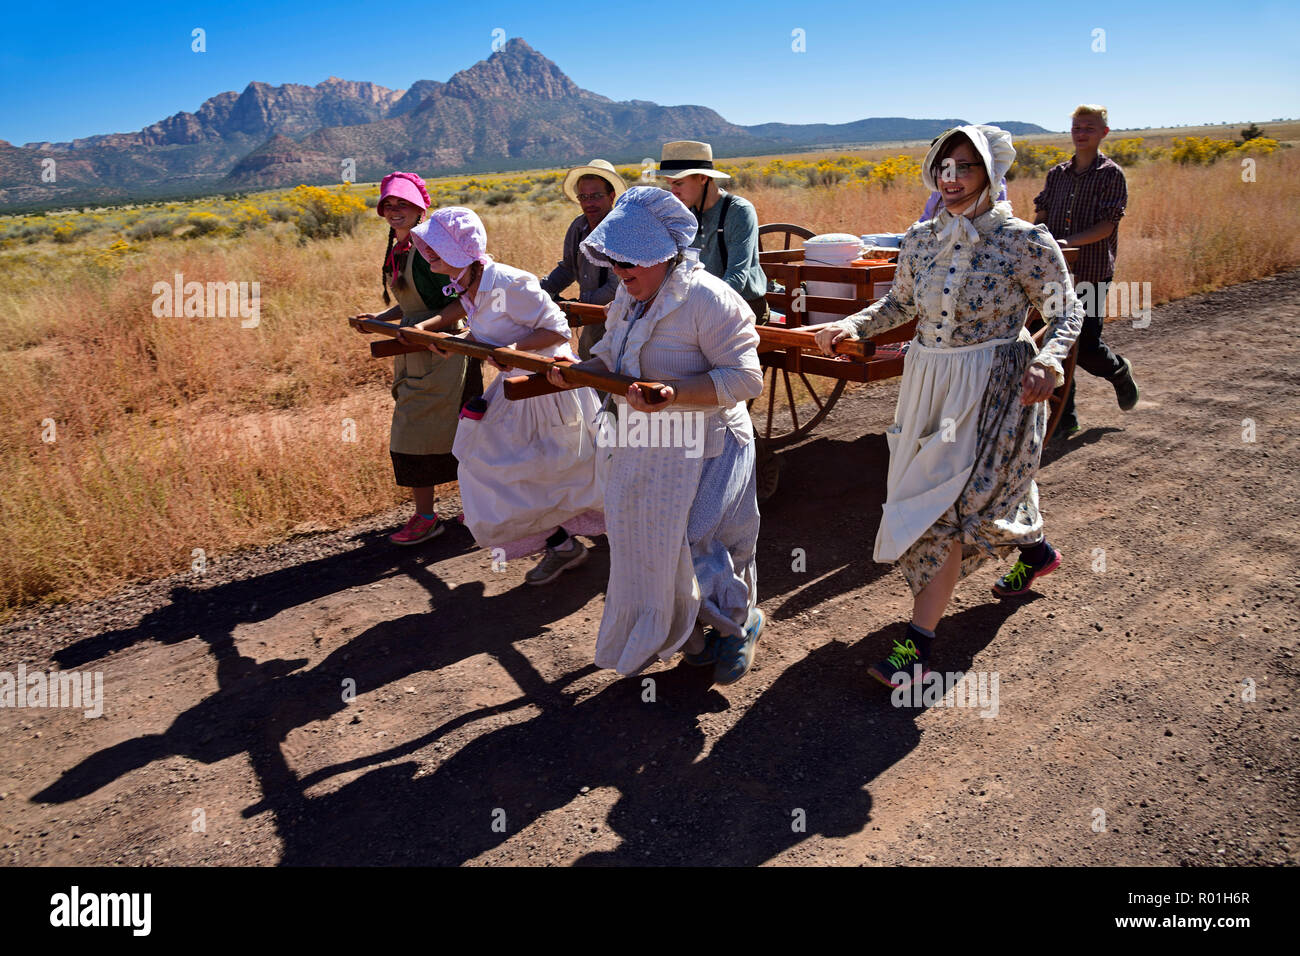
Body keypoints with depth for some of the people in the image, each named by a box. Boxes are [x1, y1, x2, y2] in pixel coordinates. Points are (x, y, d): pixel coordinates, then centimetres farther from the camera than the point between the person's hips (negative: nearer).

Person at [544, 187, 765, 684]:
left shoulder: (707, 298, -18)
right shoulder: (629, 299, 8)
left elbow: (744, 377, -23)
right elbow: (611, 360, 19)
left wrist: (673, 393, -35)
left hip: (703, 451, -8)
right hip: (644, 452, 8)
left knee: (695, 550, -5)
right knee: (652, 548, 16)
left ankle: (740, 622, 27)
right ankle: (693, 637, 39)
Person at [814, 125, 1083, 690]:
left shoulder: (1024, 241, -11)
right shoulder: (920, 239, 3)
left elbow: (1067, 312, -5)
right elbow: (901, 303, 16)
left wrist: (1048, 358, -25)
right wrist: (853, 325, -2)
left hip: (994, 389, -6)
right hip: (928, 381, 6)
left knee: (950, 506, -11)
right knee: (978, 491, 20)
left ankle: (917, 644, -4)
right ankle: (1035, 549, 52)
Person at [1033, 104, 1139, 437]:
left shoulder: (1111, 174, -3)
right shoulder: (1057, 173, 11)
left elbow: (1107, 226, -11)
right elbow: (1041, 215, 11)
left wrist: (1069, 242, -23)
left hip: (1091, 275, -4)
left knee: (1085, 346, -4)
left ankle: (1120, 372, 31)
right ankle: (1065, 418, 11)